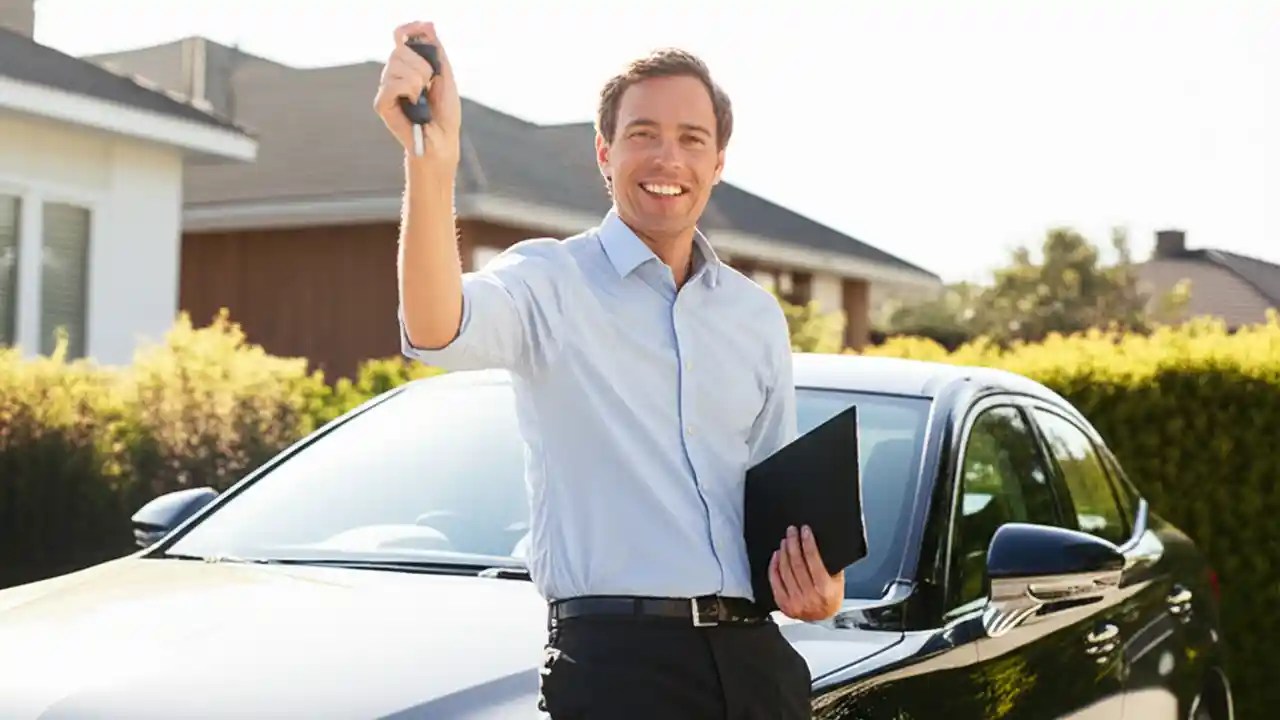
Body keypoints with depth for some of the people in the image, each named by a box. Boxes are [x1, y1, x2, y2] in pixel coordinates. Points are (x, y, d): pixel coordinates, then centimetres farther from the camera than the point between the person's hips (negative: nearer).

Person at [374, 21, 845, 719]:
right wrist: (431, 163, -42)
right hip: (615, 656, -5)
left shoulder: (758, 315, 15)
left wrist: (817, 584, 2)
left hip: (754, 658, 6)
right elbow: (438, 332, -26)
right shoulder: (550, 280, -3)